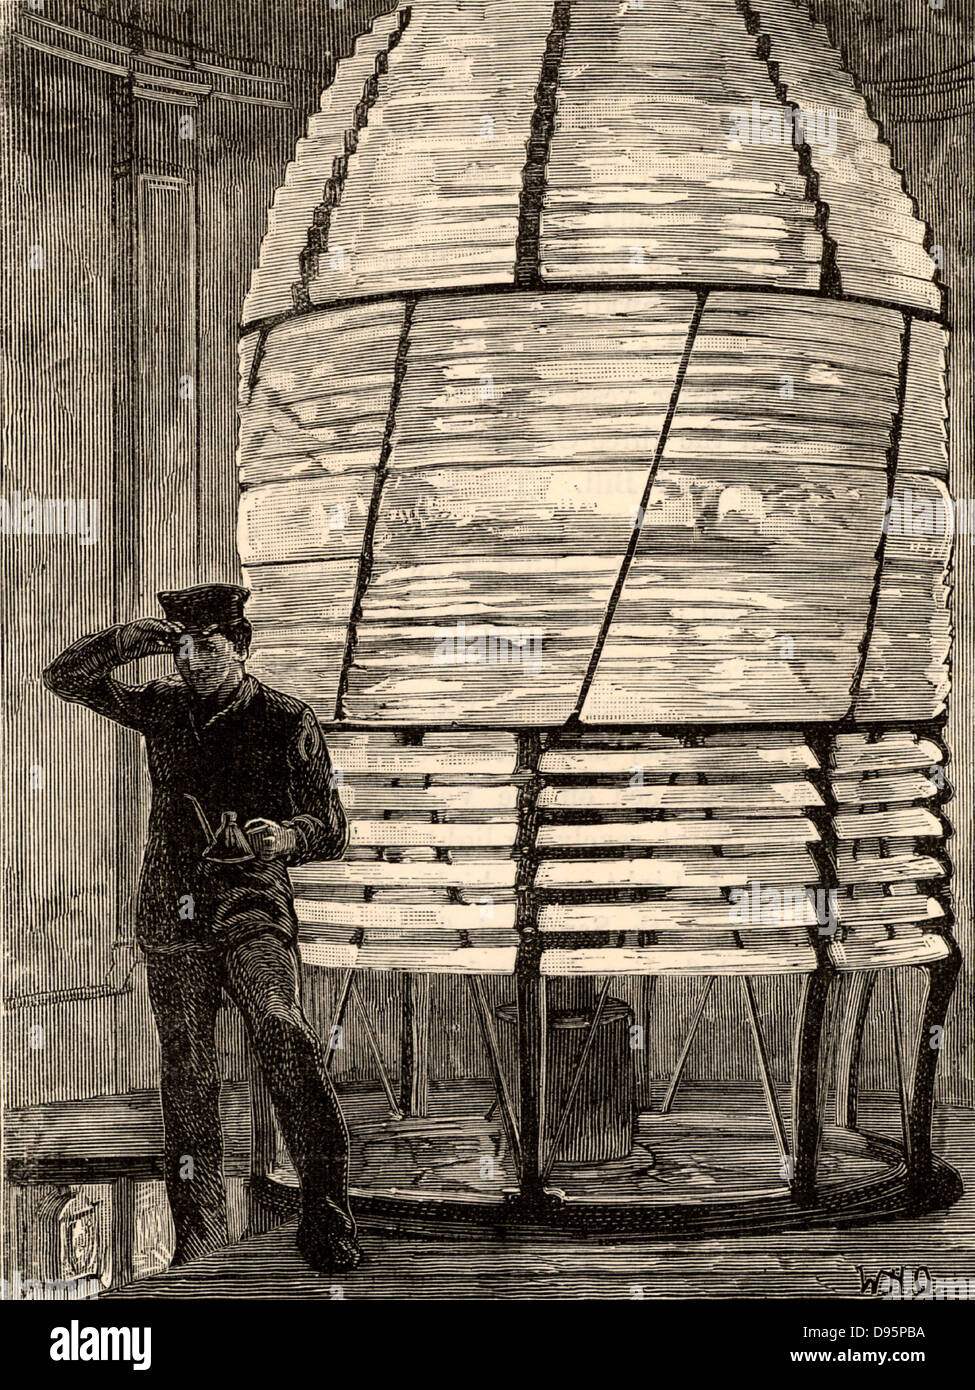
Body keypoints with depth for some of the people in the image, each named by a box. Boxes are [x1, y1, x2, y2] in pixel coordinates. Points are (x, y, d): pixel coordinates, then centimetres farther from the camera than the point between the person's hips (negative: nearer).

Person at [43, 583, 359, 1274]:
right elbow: (65, 677, 12)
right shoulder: (164, 709, 9)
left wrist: (287, 837, -22)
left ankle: (326, 1217, -21)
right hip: (173, 913, 4)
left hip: (253, 909, -4)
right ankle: (201, 1232, 20)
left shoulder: (287, 721, 0)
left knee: (286, 1035, -24)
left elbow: (331, 827, 1)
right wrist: (126, 642, -5)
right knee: (187, 1073, 8)